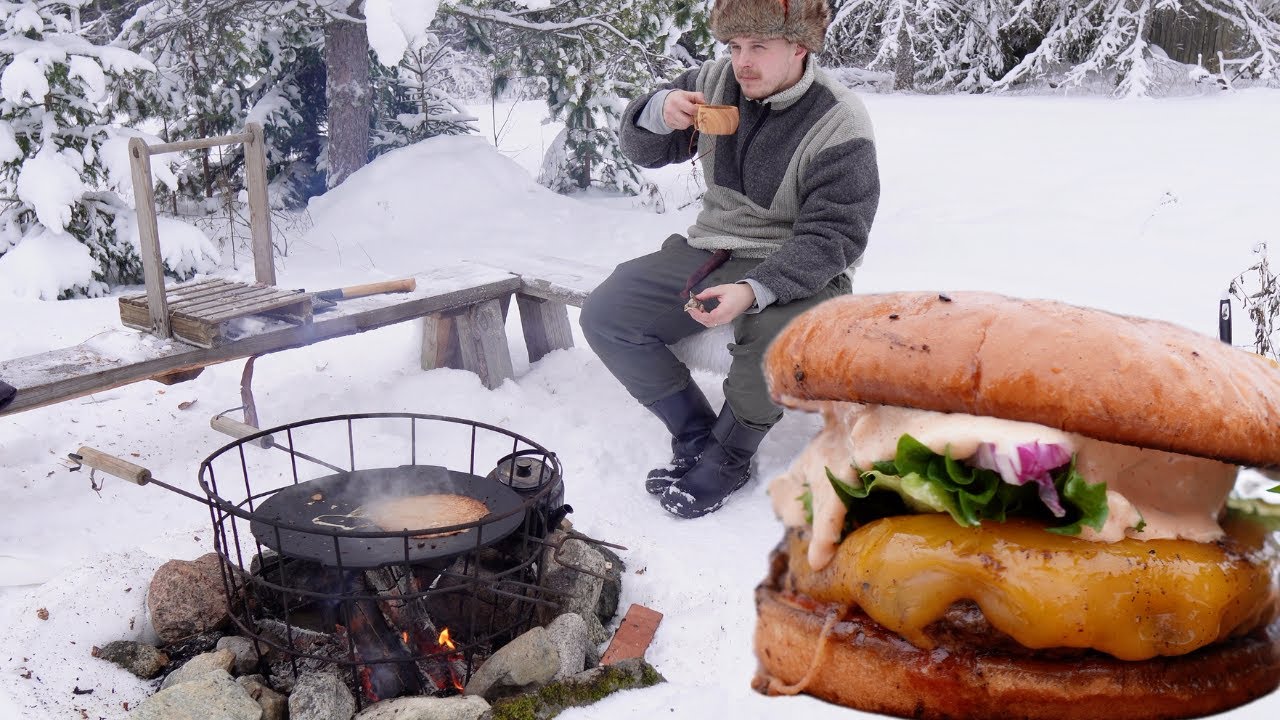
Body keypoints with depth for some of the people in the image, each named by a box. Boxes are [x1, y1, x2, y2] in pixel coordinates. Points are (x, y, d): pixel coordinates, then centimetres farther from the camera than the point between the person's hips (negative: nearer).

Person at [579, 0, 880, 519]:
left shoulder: (839, 126, -16)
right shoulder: (717, 81, -1)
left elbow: (831, 239, -20)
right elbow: (643, 150, 9)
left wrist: (754, 291, -35)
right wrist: (659, 112, -16)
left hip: (794, 271, -5)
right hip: (710, 250, 6)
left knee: (774, 339, -37)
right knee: (605, 315, -10)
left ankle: (728, 456, -8)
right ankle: (696, 436, 2)